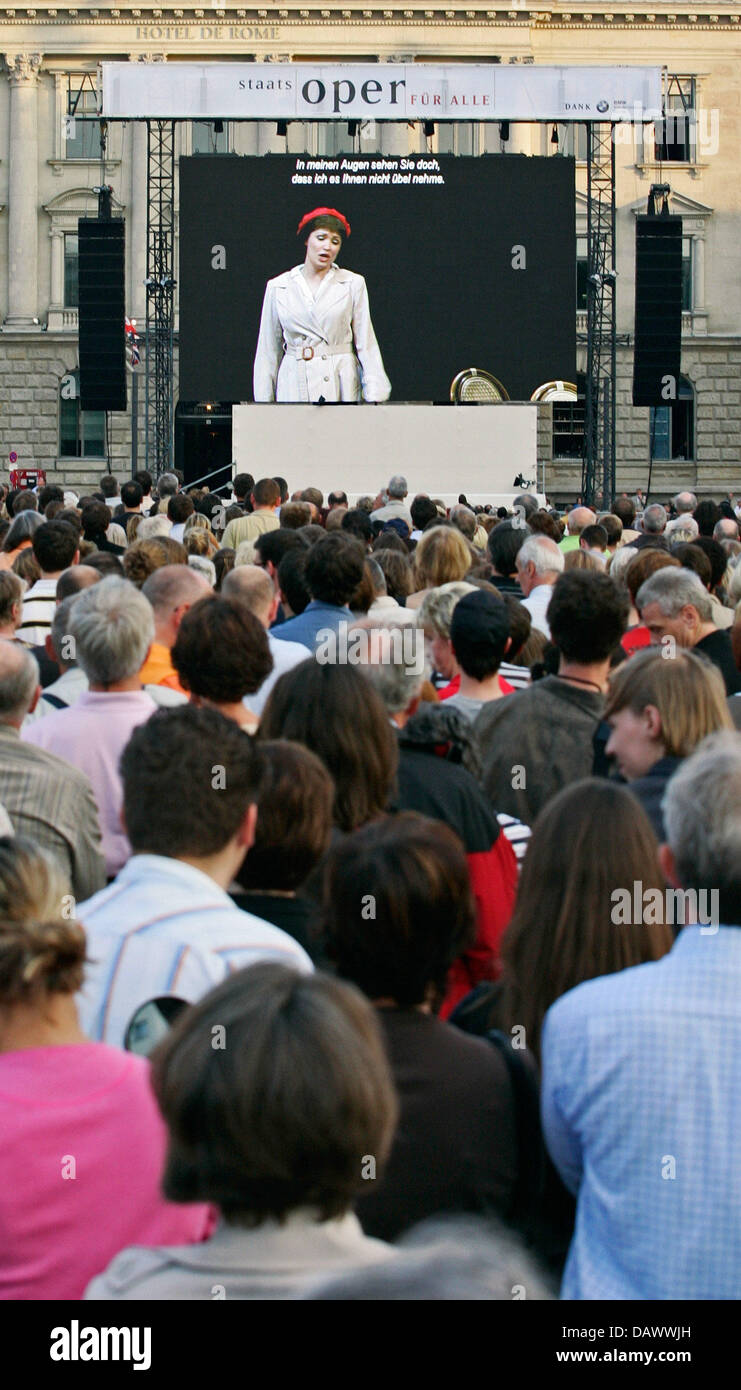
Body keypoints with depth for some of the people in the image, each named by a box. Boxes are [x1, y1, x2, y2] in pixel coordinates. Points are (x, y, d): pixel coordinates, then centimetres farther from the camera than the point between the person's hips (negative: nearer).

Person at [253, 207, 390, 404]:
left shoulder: (353, 284, 7)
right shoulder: (277, 287, 9)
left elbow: (367, 344, 5)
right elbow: (268, 352, 12)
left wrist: (374, 396, -4)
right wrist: (263, 405, 8)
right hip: (294, 384, 1)